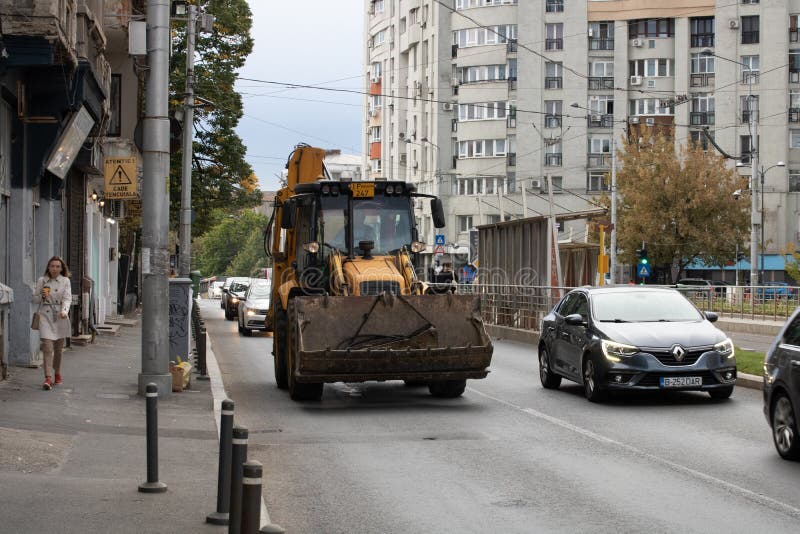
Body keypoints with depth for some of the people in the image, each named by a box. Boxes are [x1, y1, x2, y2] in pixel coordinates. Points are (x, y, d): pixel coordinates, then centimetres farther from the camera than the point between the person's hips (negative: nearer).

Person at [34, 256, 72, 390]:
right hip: (45, 315, -1)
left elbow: (67, 298, -7)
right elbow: (35, 299, 8)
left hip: (60, 317, 1)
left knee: (58, 348, 11)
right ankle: (48, 377, -18)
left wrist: (64, 311, -26)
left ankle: (57, 373, 32)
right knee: (47, 346, -13)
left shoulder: (65, 281, 1)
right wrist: (42, 296, -14)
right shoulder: (41, 281, 2)